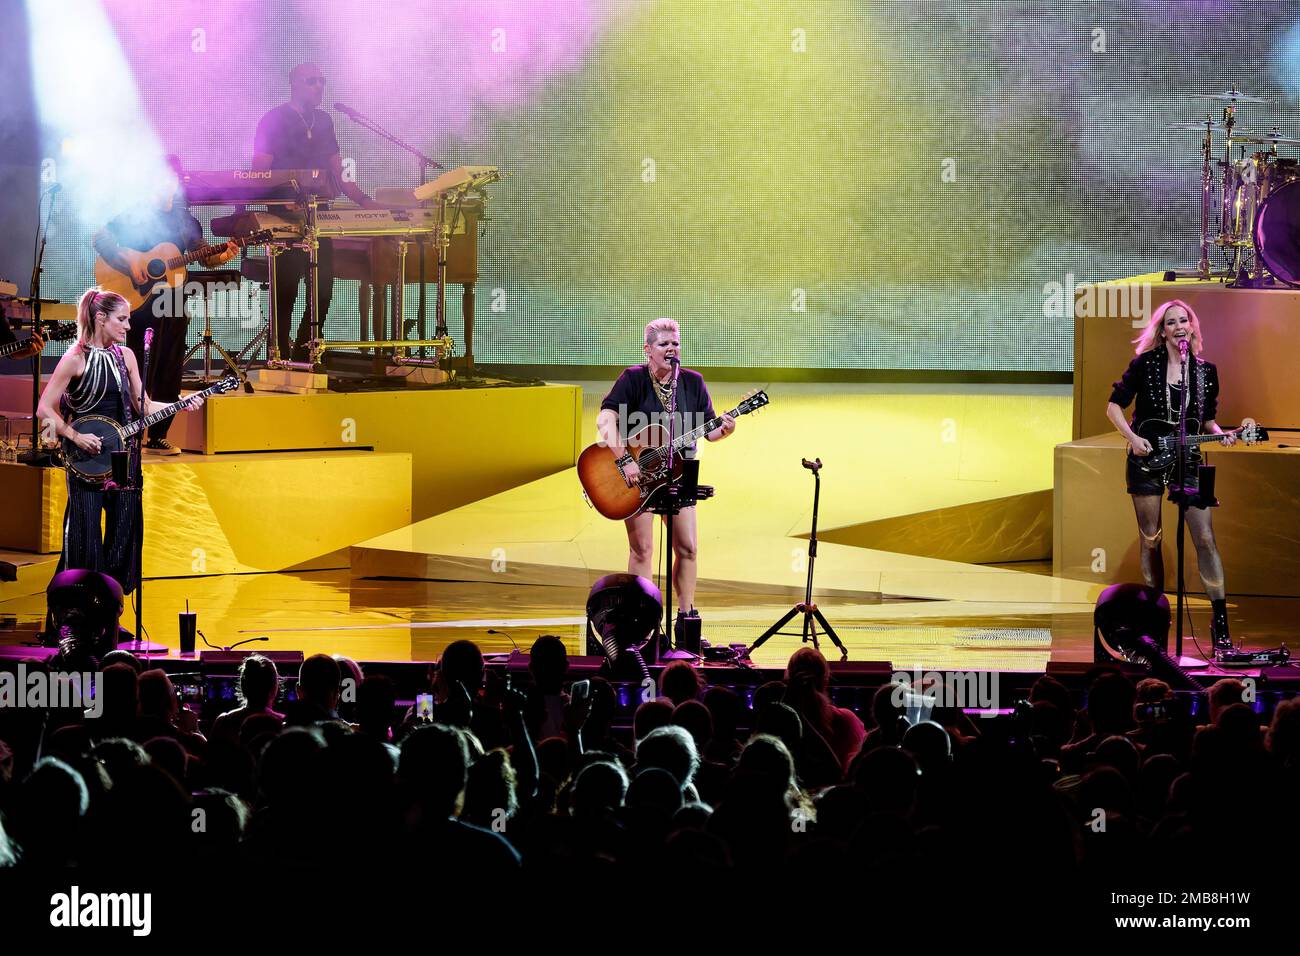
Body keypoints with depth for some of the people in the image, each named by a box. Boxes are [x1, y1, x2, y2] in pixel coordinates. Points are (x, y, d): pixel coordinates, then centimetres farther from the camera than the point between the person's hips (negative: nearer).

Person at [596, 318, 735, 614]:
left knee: (687, 548, 2)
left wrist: (724, 430, -17)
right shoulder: (633, 379, -10)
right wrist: (624, 461, -31)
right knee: (642, 549, -4)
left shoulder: (692, 382, 4)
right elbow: (606, 420, -22)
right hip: (636, 476, -4)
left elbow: (709, 431, 7)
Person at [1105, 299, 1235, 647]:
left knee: (1205, 538, -9)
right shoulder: (1145, 364, -3)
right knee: (1150, 539, 4)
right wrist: (1132, 438, -13)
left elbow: (1207, 419, 14)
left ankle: (1220, 621, -9)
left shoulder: (1205, 371, 4)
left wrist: (1220, 433, -6)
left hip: (1186, 461, 1)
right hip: (1146, 460, -1)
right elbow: (1114, 405, 0)